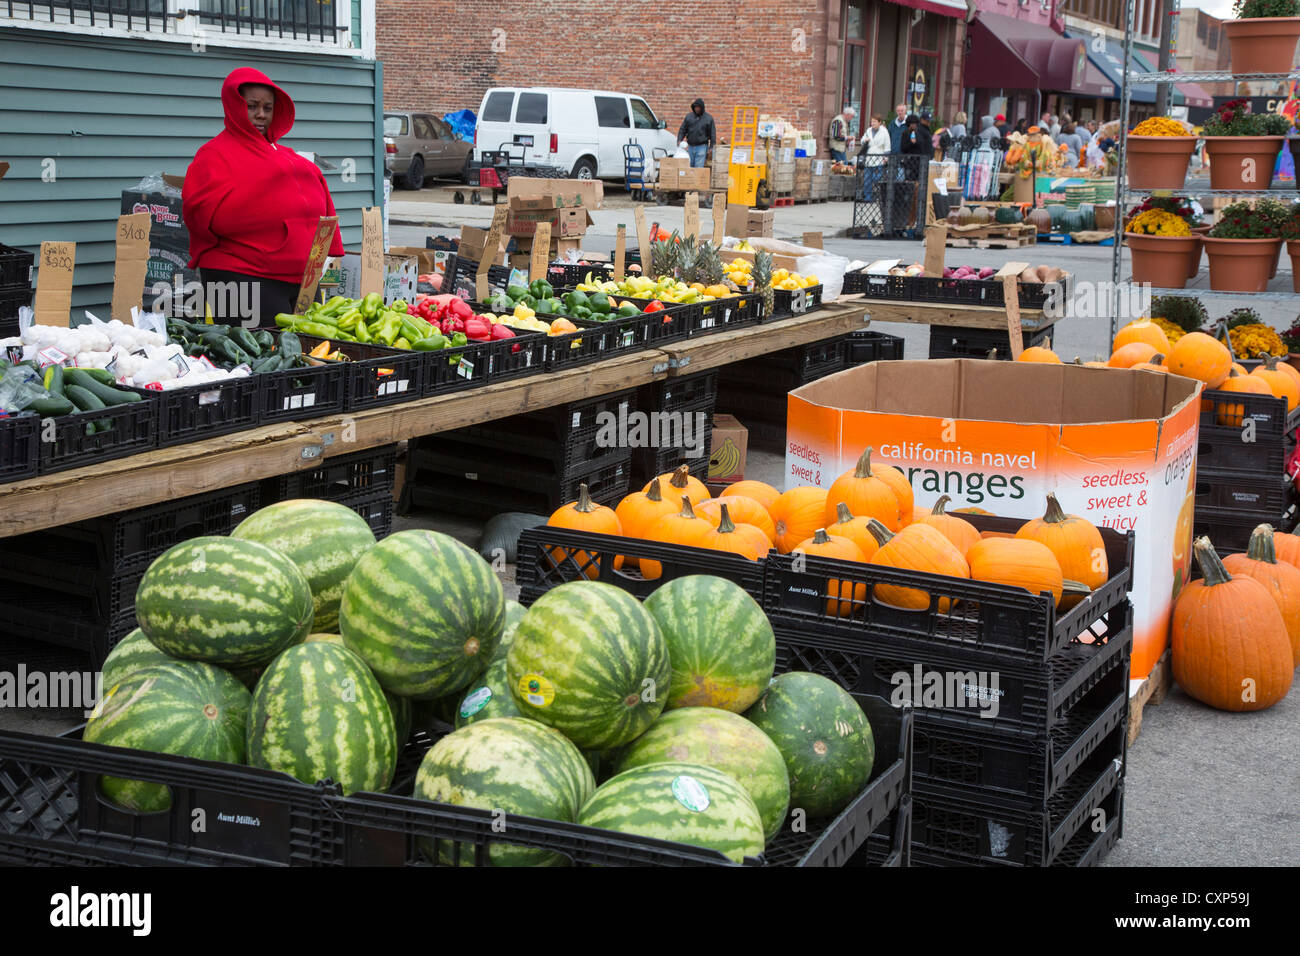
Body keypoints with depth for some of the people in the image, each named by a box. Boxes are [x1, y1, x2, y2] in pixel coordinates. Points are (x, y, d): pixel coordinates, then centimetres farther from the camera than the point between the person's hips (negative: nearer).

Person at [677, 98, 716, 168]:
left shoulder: (708, 118, 3)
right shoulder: (689, 117, 7)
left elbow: (712, 134, 4)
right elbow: (682, 130, 10)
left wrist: (711, 148, -1)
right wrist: (679, 140, -6)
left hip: (702, 147, -3)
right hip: (690, 146, 3)